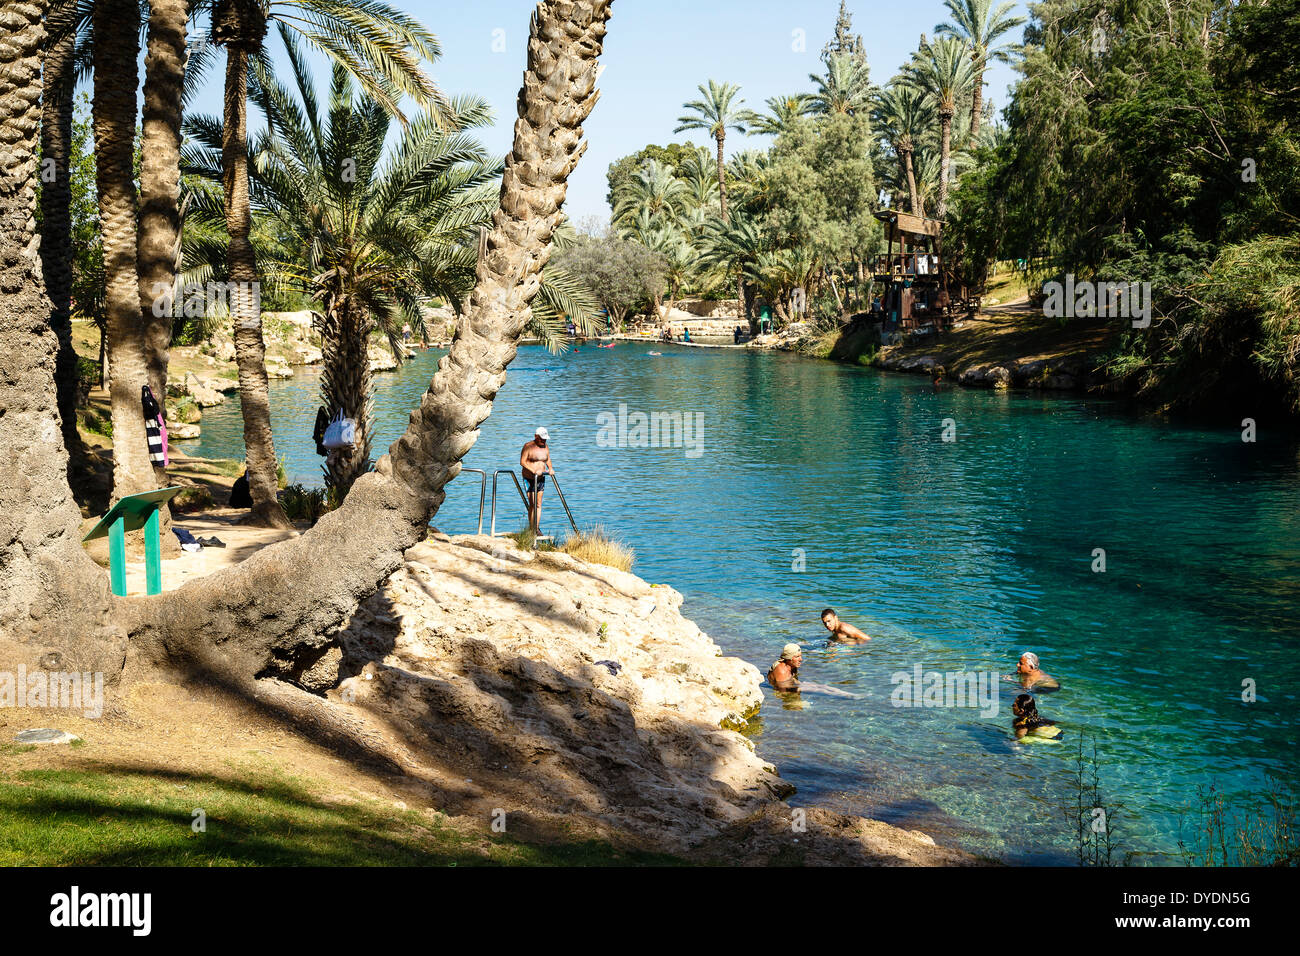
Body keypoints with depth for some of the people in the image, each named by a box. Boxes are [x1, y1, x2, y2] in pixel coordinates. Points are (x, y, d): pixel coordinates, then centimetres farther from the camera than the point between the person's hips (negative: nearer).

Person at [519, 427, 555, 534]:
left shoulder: (545, 447, 8)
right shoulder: (528, 447, -11)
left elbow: (548, 459, 21)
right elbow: (522, 462, -16)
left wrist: (550, 468, 0)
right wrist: (534, 471, -27)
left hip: (541, 479, 6)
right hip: (529, 479, -6)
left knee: (538, 504, 7)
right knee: (532, 505, -9)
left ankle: (537, 528, 12)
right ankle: (531, 530, -4)